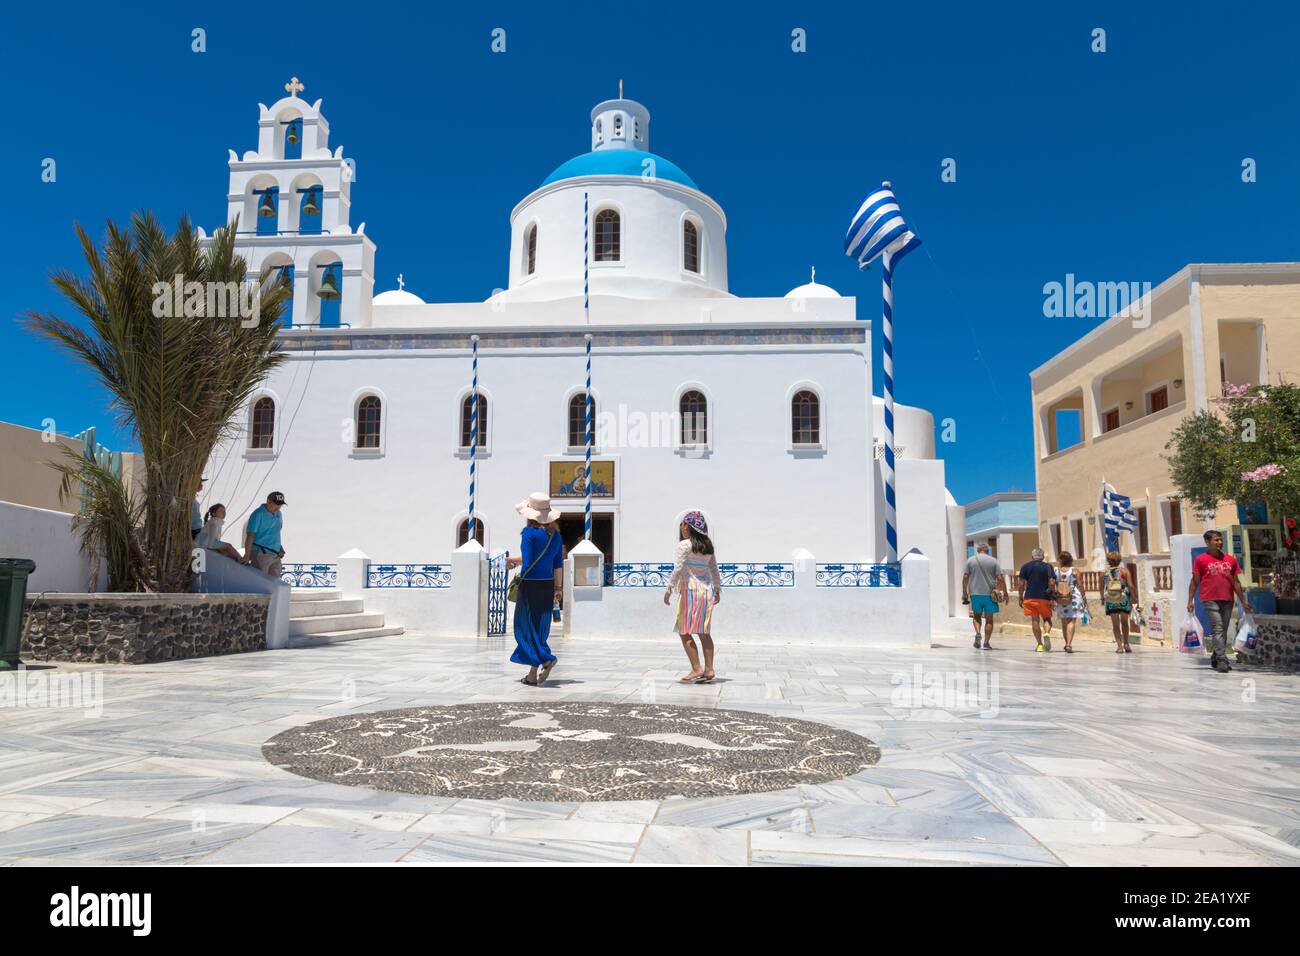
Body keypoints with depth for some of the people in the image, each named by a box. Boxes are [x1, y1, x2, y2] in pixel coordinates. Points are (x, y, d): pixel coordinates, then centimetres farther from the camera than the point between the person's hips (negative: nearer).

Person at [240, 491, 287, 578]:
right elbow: (250, 536, -16)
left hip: (275, 555, 7)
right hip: (261, 554, -7)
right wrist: (247, 555, -23)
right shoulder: (258, 515, -11)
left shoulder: (278, 514, 12)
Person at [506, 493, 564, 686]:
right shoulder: (555, 534, 6)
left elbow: (527, 561, -16)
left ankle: (546, 659, -12)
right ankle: (533, 674, 17)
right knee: (540, 628, 13)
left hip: (530, 585, -6)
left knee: (527, 627, 5)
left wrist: (512, 560, 3)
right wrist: (558, 587, 14)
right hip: (548, 585, 6)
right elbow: (558, 564, 8)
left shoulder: (529, 532, -11)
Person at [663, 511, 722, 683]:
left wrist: (669, 589, -11)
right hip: (707, 590, 7)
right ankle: (709, 670, 8)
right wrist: (717, 590, 23)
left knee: (685, 632, -1)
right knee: (704, 632, 11)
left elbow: (678, 569, -15)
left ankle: (696, 669, -7)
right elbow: (714, 570, 16)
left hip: (690, 589, -7)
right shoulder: (708, 546, 11)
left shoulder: (685, 545, -9)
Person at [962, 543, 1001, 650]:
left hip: (975, 593, 1)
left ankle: (977, 633, -7)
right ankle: (986, 643, 4)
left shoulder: (970, 560, 5)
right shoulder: (993, 560, 2)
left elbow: (965, 577, 4)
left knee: (976, 615, 17)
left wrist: (964, 593, 10)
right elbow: (999, 578, -3)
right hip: (989, 593, -1)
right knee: (989, 619, 7)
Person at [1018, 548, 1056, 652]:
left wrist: (1021, 598, 7)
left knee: (1035, 621, 6)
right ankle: (1046, 635, -14)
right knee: (1047, 618, 14)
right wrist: (1051, 598, 0)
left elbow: (1021, 584, 0)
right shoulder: (1048, 567, 2)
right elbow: (1051, 583, -6)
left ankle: (1040, 644, 4)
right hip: (1044, 597, 0)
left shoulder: (1026, 566, 5)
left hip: (1030, 597, 1)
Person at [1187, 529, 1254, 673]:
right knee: (1217, 629, -11)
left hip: (1227, 600, 5)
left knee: (1223, 630, 9)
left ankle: (1215, 659, 21)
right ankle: (1222, 660, -14)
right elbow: (1195, 581, 2)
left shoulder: (1231, 560, 12)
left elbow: (1236, 582, 16)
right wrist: (1190, 600, -3)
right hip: (1211, 600, -5)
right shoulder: (1201, 560, 0)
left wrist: (1243, 601, 14)